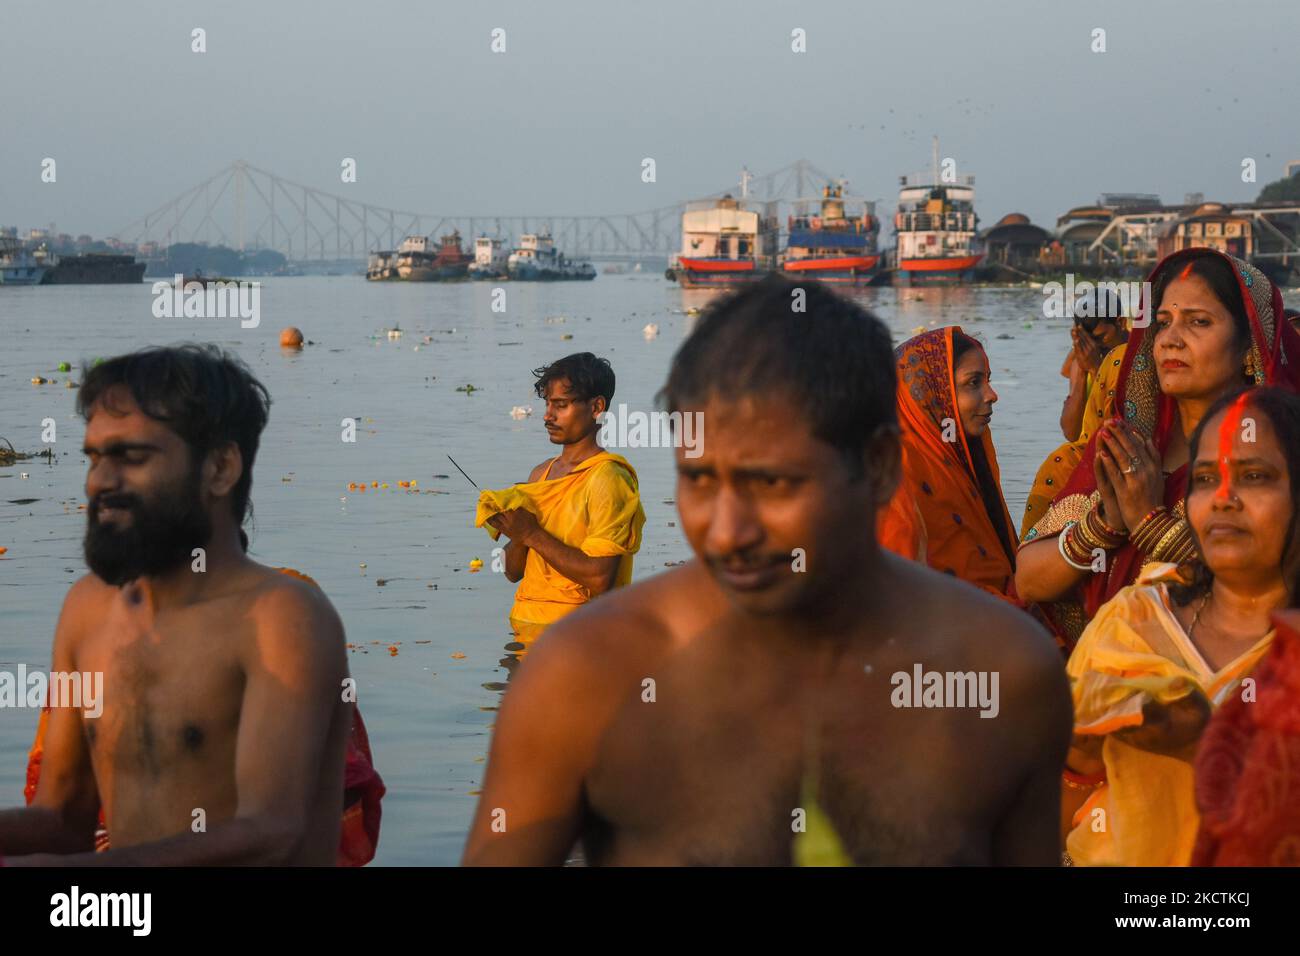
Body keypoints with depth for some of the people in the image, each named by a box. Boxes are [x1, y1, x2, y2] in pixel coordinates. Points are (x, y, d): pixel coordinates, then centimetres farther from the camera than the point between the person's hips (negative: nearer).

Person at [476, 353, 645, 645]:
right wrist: (517, 536, -4)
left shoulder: (607, 479, -8)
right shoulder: (541, 474, 16)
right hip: (526, 628, 6)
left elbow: (599, 579, -17)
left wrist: (533, 534, -13)